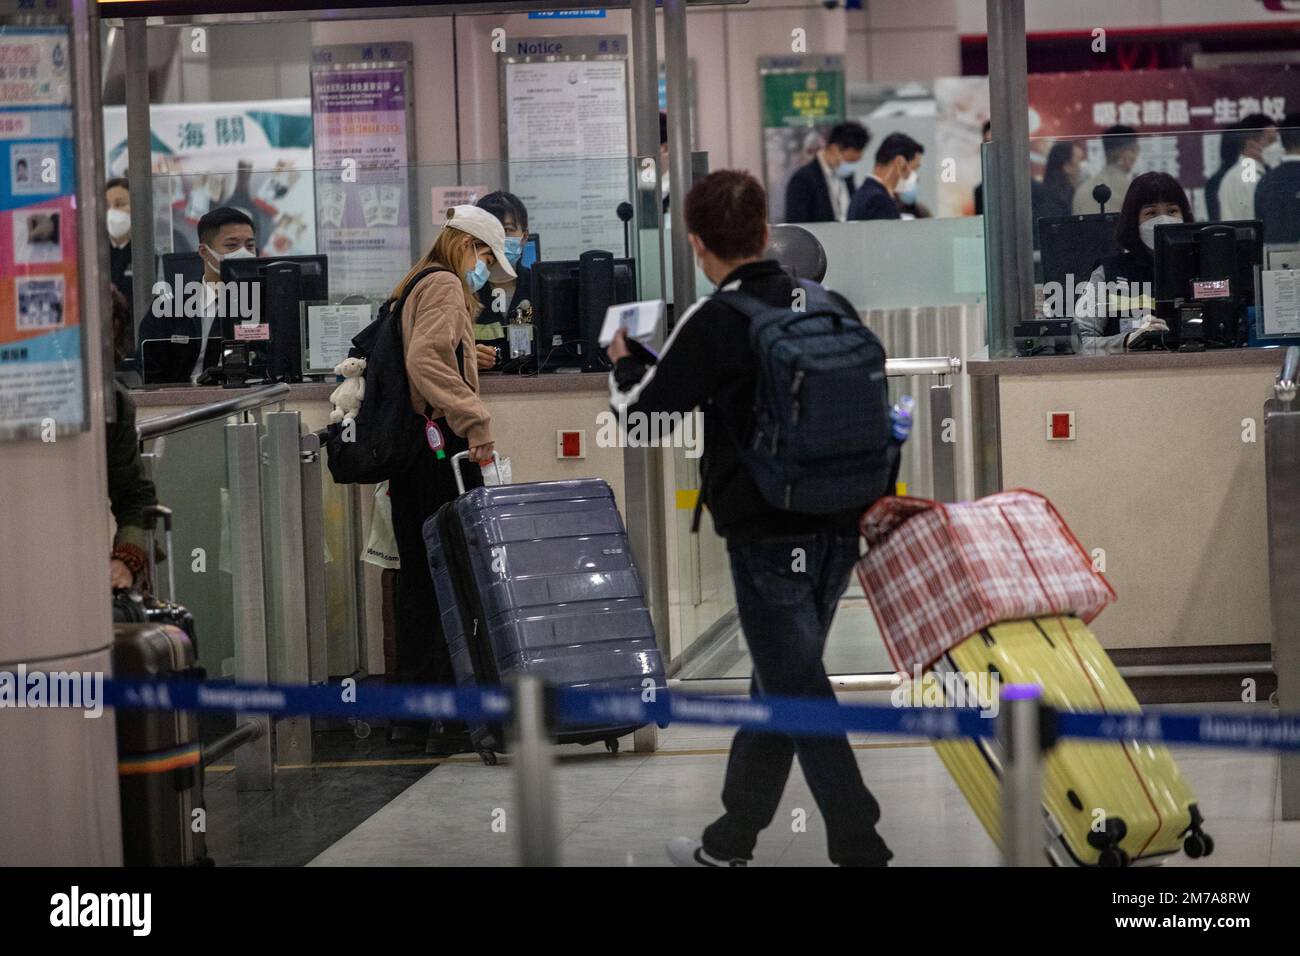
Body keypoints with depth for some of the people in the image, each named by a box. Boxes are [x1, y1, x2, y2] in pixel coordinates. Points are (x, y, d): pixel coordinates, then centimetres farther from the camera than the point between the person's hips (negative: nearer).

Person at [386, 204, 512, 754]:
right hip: (440, 447, -10)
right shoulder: (446, 287, -6)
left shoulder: (414, 289, 23)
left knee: (419, 579, 13)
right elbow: (426, 360, -22)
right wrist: (474, 420, -24)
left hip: (408, 453, 10)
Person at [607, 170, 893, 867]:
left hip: (767, 537, -6)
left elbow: (639, 409, -2)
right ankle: (730, 843, 30)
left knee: (799, 695, -1)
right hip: (839, 529, 6)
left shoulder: (713, 322, -13)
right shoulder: (830, 306, 3)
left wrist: (623, 361, 17)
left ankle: (861, 850, -5)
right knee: (778, 684, 17)